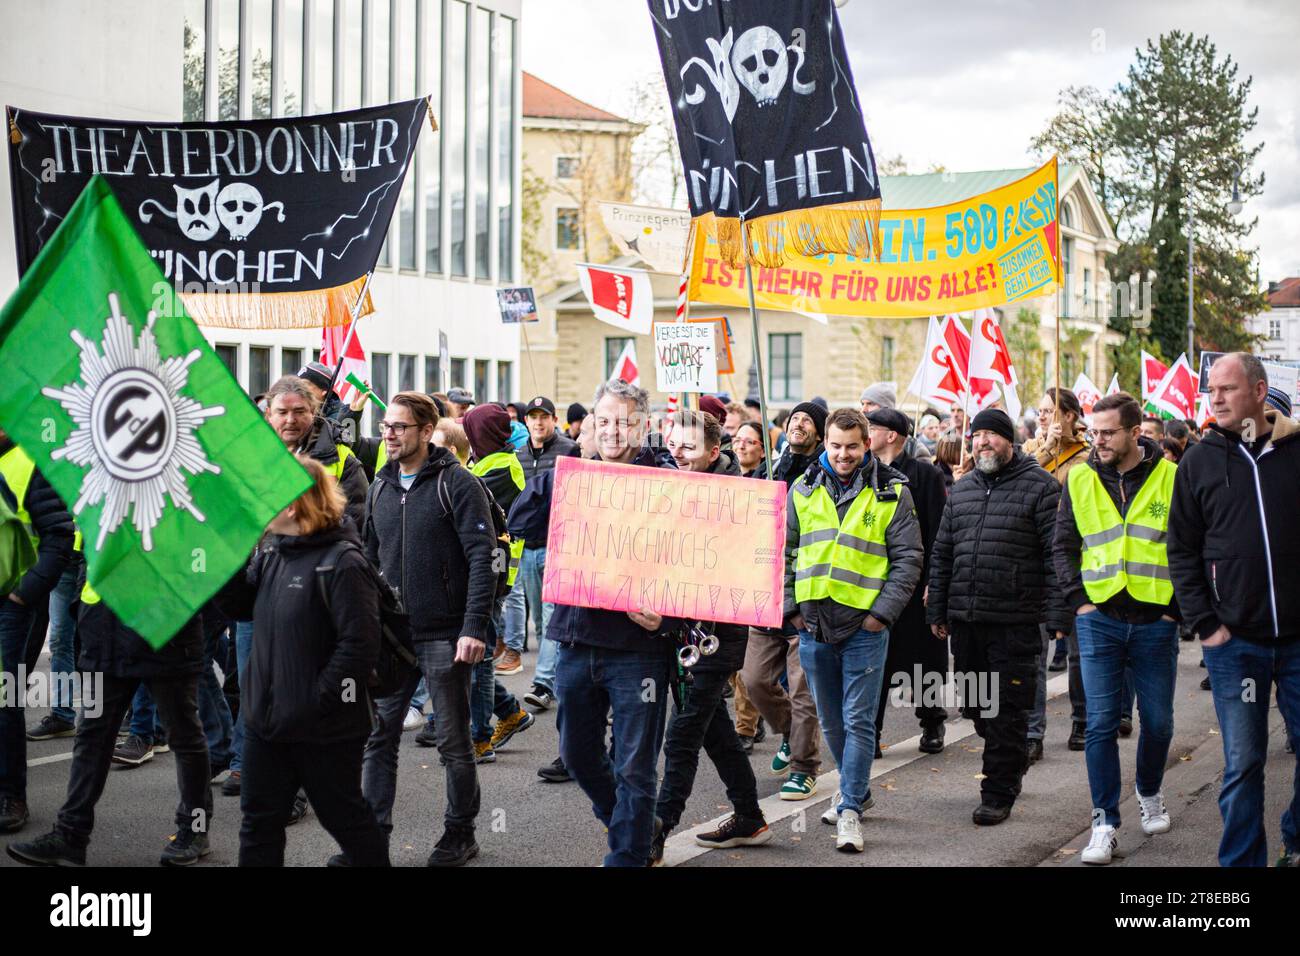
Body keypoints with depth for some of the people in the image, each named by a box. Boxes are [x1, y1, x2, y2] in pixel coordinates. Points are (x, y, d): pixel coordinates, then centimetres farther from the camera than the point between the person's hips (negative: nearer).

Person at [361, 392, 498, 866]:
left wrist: (475, 628, -20)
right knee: (378, 736, 6)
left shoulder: (456, 483, -9)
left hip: (445, 636, -5)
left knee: (453, 741, 6)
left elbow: (481, 558, -14)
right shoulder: (380, 486, 10)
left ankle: (460, 835, 19)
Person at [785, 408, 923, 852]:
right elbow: (784, 552, 12)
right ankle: (857, 789, 31)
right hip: (814, 624, 4)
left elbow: (907, 558, -2)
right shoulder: (803, 490, 7)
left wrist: (884, 612, -9)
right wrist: (789, 607, 3)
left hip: (865, 627, -4)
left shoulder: (892, 493, -1)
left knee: (858, 720, -4)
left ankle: (850, 810, -1)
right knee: (831, 720, 14)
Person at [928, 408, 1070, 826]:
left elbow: (1057, 555, -7)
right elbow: (942, 554, 18)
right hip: (965, 619, 6)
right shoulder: (961, 490, 15)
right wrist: (937, 611, 14)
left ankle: (998, 793, 8)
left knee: (1006, 710, -1)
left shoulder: (1040, 487, -3)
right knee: (974, 705, 13)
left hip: (1015, 622, -6)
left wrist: (1056, 615, -12)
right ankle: (1012, 761, 35)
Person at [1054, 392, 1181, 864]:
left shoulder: (1169, 478, -3)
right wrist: (1079, 599, -1)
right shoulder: (1080, 479, 2)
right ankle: (1105, 822, 4)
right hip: (1100, 620, 1)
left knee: (1157, 720, 11)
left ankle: (1149, 793, 37)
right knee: (1101, 723, -2)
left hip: (1155, 623, 0)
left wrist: (1176, 607, -3)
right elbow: (1064, 546, 9)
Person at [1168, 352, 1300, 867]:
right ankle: (1242, 859, 12)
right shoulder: (1199, 461, 3)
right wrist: (1206, 625, -2)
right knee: (1243, 763, 2)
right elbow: (1183, 551, 4)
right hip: (1235, 641, 0)